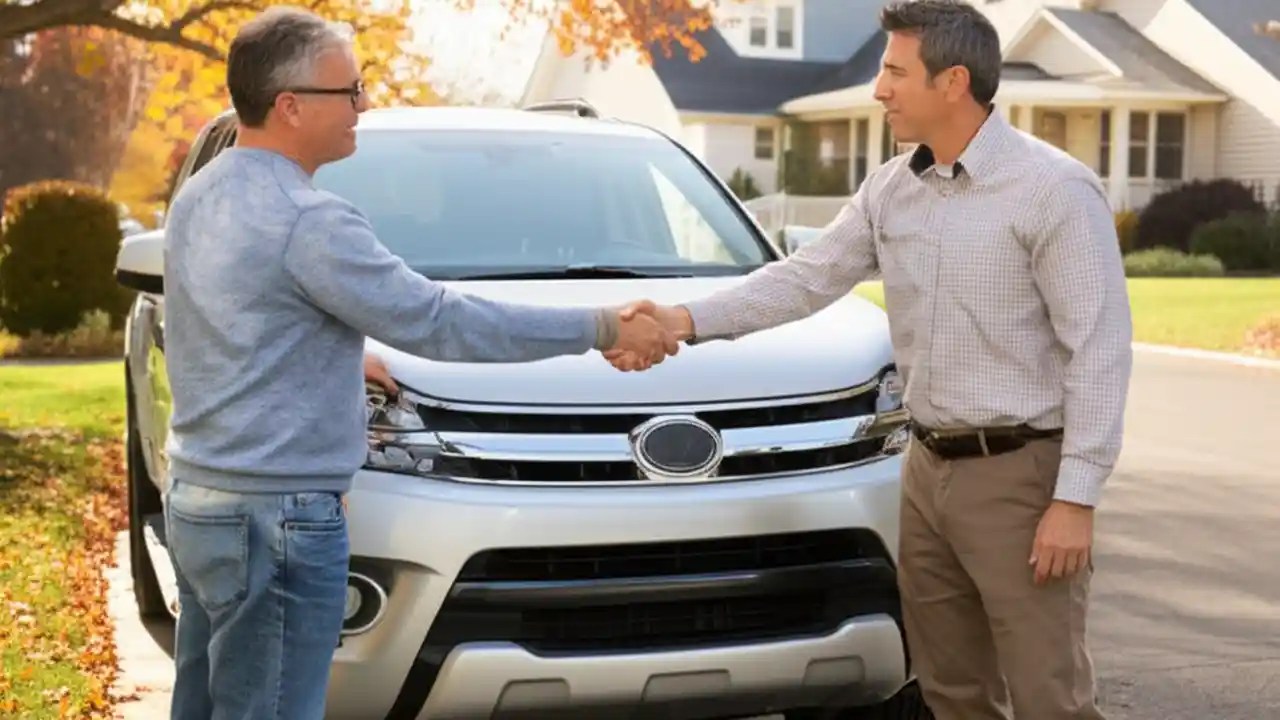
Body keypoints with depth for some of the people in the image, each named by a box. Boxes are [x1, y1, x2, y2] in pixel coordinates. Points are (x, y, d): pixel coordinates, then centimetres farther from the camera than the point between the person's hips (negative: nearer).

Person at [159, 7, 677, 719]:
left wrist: (342, 358, 22)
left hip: (198, 500, 10)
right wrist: (604, 329, -13)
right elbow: (441, 322, -19)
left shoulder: (202, 193, 9)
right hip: (275, 518, -10)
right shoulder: (307, 220, -21)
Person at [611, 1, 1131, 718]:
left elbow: (1099, 350, -14)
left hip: (1020, 474, -7)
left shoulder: (1054, 189, -13)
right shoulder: (891, 189, 8)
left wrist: (1076, 498, -18)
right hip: (929, 470, 7)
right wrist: (690, 319, -7)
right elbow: (808, 276, 6)